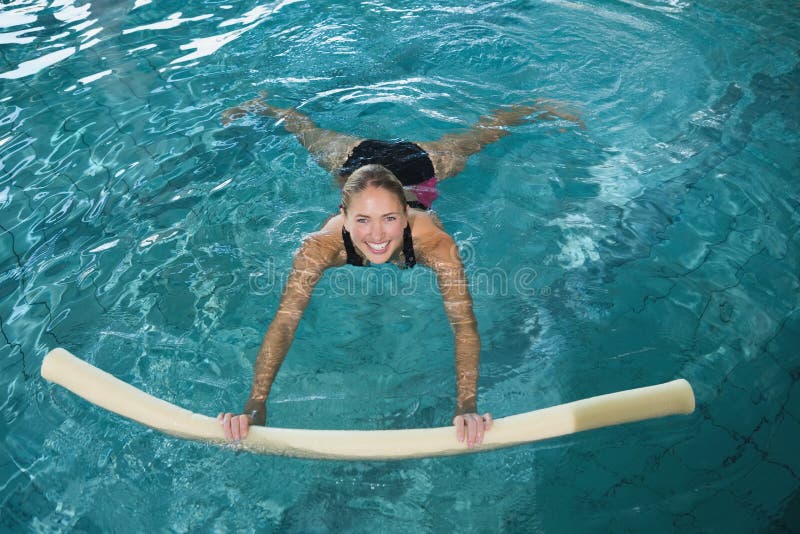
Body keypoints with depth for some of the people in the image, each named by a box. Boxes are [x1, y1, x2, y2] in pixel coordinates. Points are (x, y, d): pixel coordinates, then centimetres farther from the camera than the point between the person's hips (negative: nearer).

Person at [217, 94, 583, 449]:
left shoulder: (434, 243, -48)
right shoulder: (321, 246, -44)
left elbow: (464, 323, -51)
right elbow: (284, 322, -46)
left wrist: (467, 406, -63)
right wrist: (255, 405, -55)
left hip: (419, 165, 0)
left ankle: (536, 109, 56)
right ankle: (264, 108, 60)